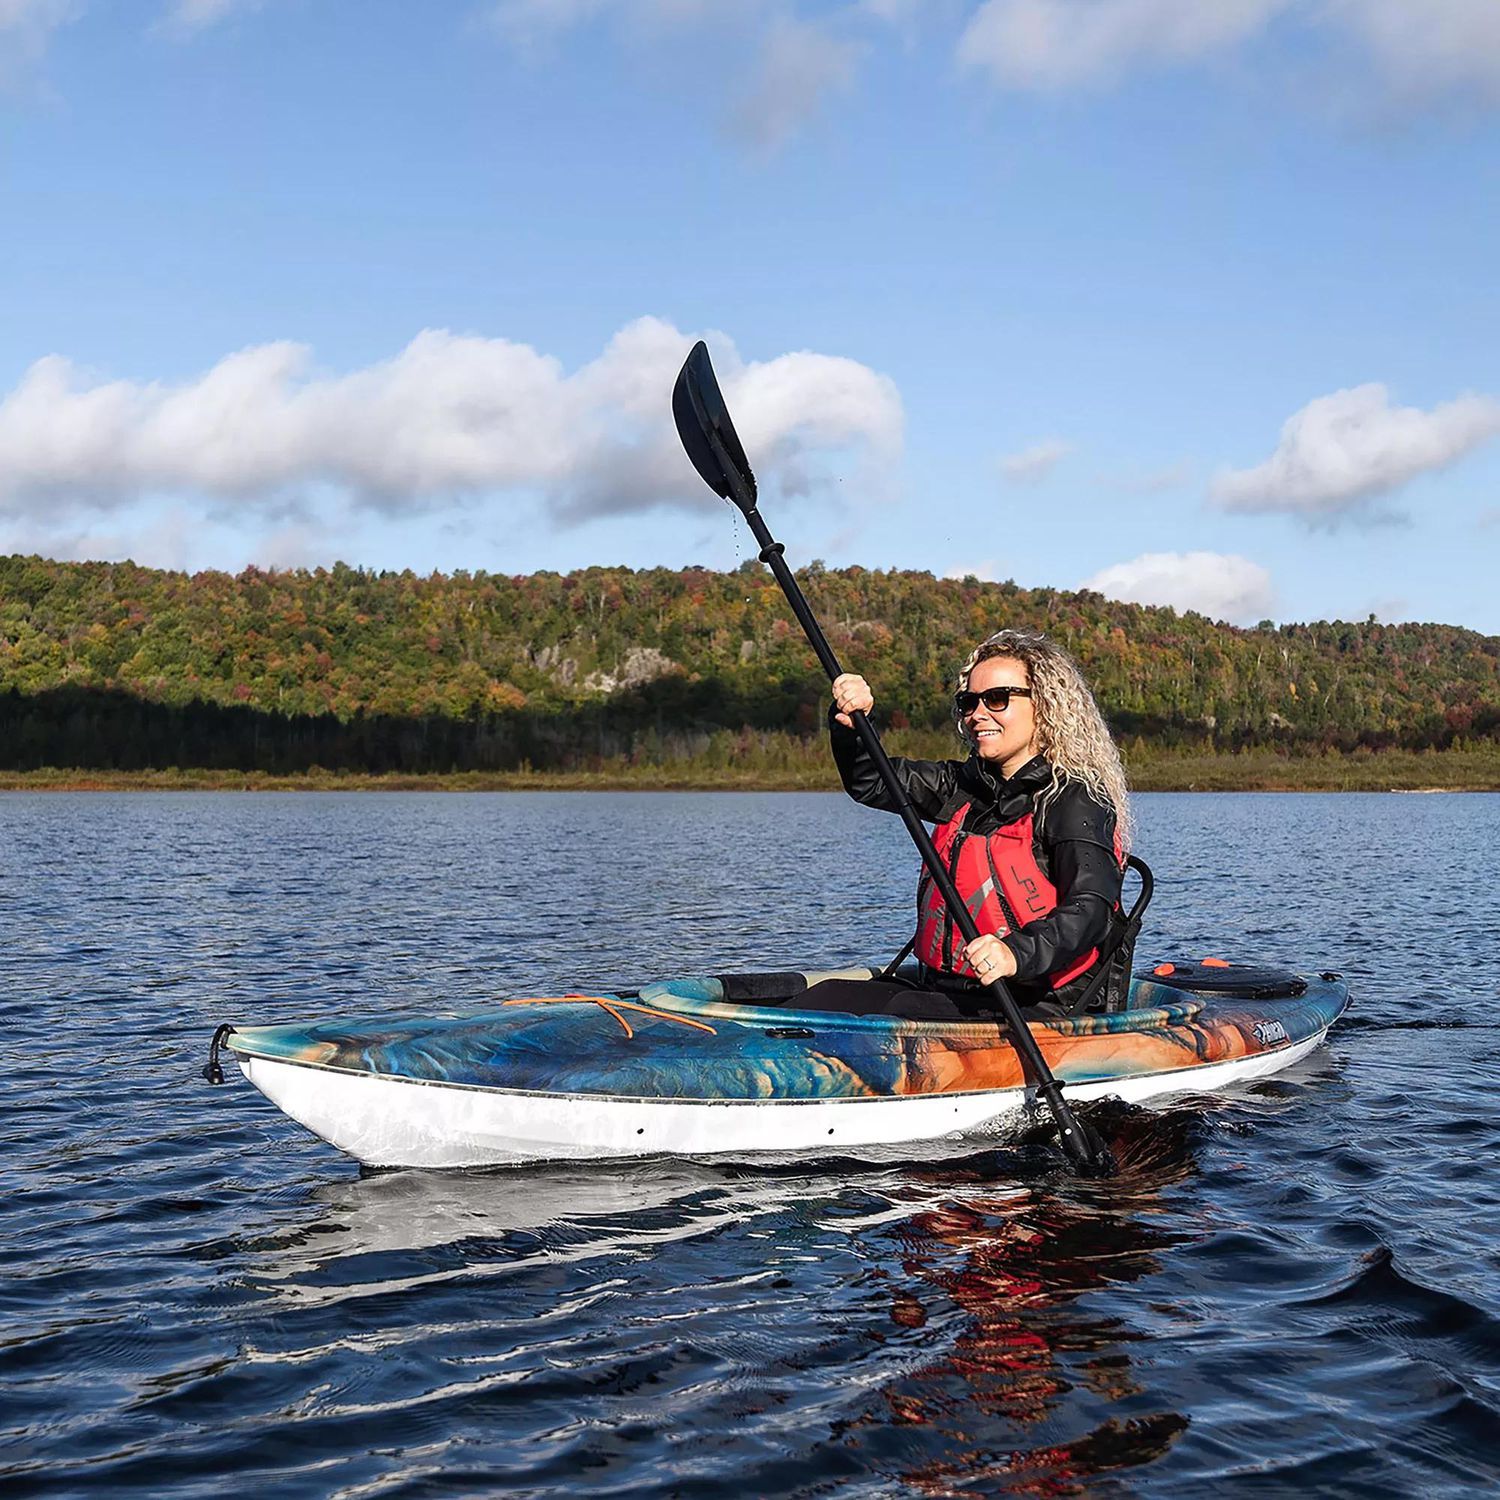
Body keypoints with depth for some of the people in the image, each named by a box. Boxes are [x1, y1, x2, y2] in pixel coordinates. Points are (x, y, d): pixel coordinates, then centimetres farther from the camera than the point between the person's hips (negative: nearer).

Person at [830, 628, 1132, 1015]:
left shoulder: (1075, 804, -9)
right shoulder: (965, 787, 14)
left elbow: (1091, 909, -23)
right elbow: (869, 782, 17)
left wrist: (1018, 953, -40)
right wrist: (850, 727, -4)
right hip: (947, 994, 7)